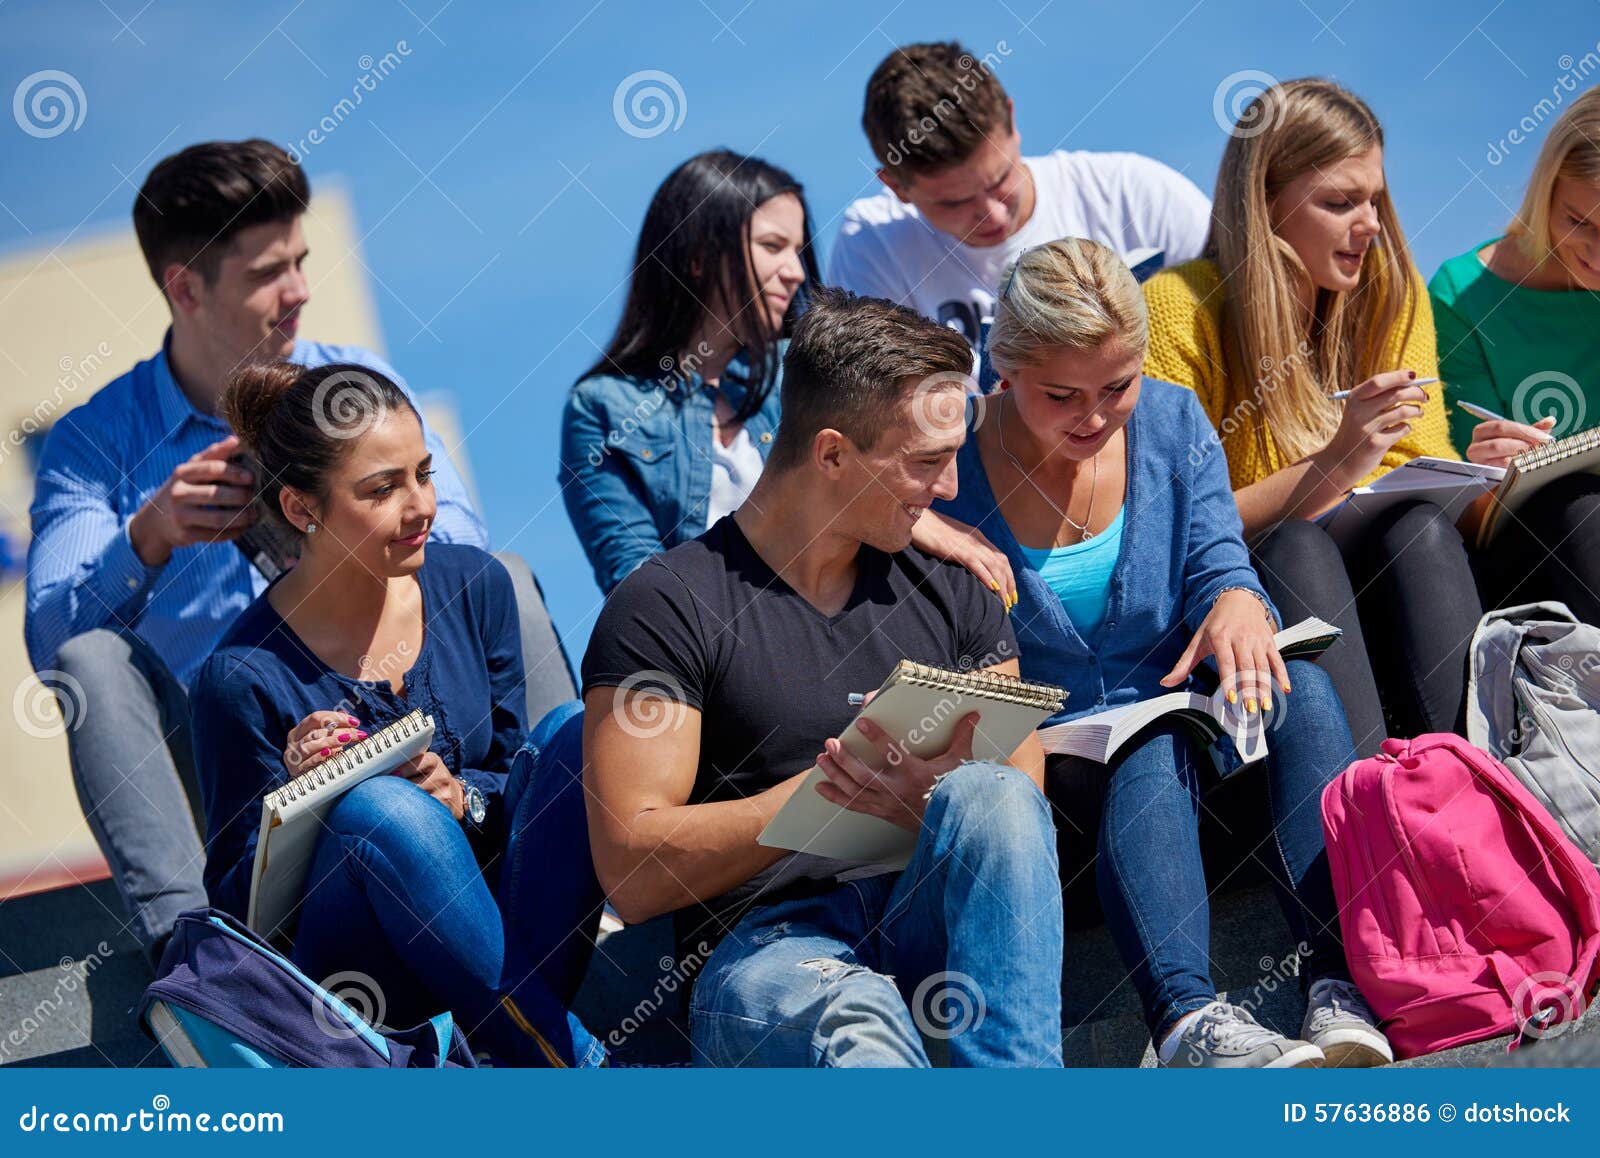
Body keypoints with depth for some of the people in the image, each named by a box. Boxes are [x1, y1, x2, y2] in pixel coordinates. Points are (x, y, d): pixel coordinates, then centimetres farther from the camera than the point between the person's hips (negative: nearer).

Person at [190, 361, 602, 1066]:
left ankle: (522, 1034, -26)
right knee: (380, 808, -35)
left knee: (572, 730, -20)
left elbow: (517, 773, 9)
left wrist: (459, 797, -16)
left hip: (500, 913, 4)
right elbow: (235, 901, -6)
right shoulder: (243, 677, -14)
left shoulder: (474, 585, -1)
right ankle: (574, 1061, -28)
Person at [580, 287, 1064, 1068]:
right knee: (855, 1035, -40)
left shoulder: (952, 593, 19)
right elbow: (631, 874, -5)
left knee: (991, 795, -29)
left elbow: (1025, 808, 12)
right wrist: (831, 787, -13)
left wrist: (939, 803, -13)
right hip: (767, 947, -4)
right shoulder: (667, 608, 1)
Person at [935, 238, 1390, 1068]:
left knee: (1302, 689, -27)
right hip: (1038, 770, -4)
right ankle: (1186, 1018, -59)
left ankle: (1342, 989, -43)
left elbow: (1216, 565, 1)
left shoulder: (1173, 421, 4)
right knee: (1155, 752, -36)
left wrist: (1238, 602, -26)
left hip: (1175, 718, 4)